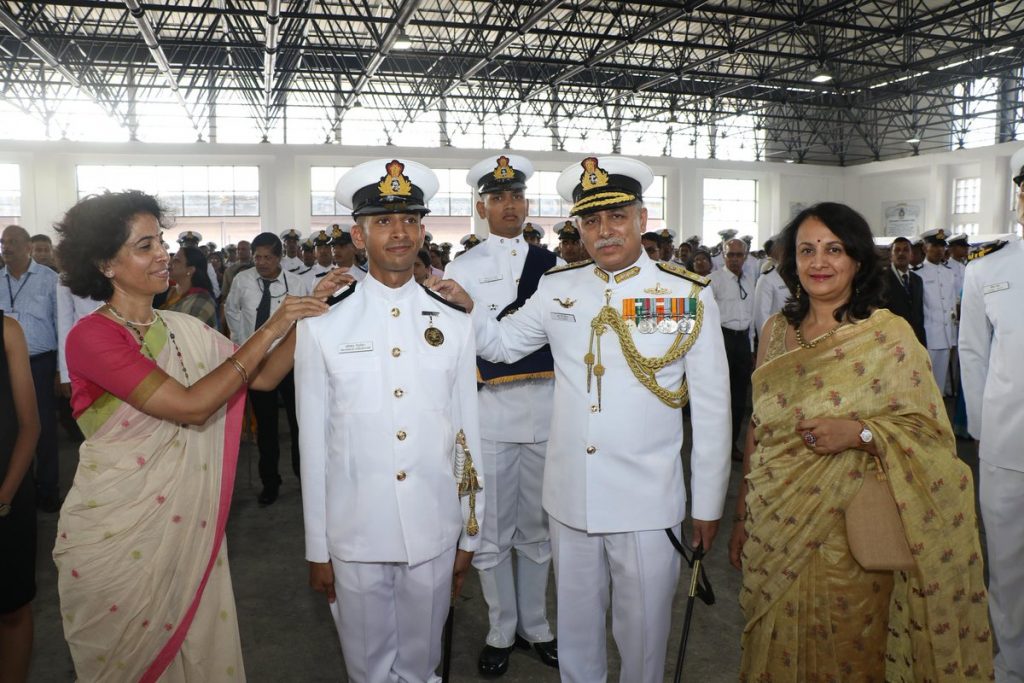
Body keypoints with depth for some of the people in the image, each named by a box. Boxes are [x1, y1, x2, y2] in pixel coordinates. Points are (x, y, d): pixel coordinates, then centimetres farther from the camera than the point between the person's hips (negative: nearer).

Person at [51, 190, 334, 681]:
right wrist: (269, 330, -22)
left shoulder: (185, 330, 4)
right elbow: (191, 405, -25)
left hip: (185, 523, 5)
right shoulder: (92, 336, -17)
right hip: (117, 531, -5)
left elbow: (263, 377, 3)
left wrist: (303, 317, -10)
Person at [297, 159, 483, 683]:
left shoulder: (454, 324, 0)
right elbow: (314, 444, -2)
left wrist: (469, 536, 7)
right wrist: (317, 550, 2)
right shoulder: (322, 326, -6)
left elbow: (467, 432, 4)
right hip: (354, 536, -1)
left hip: (436, 535, 1)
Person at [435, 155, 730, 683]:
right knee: (574, 624, 20)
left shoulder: (689, 294, -6)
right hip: (569, 497, 3)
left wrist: (707, 504, -1)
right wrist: (465, 306, -6)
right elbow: (501, 344, 14)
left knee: (642, 632, 13)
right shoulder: (557, 287, 3)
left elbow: (711, 406, -3)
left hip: (648, 502, -3)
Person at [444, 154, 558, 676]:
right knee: (492, 534, 8)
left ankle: (535, 625, 34)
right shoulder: (463, 268, -1)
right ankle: (501, 631, 28)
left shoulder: (551, 264, 8)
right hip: (490, 415, -3)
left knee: (537, 529, 16)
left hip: (547, 410, 3)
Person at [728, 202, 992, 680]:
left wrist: (859, 432, -25)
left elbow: (929, 430, -7)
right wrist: (742, 516, 12)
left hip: (848, 533, -4)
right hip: (773, 528, 4)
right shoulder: (776, 331, 5)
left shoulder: (889, 335, -8)